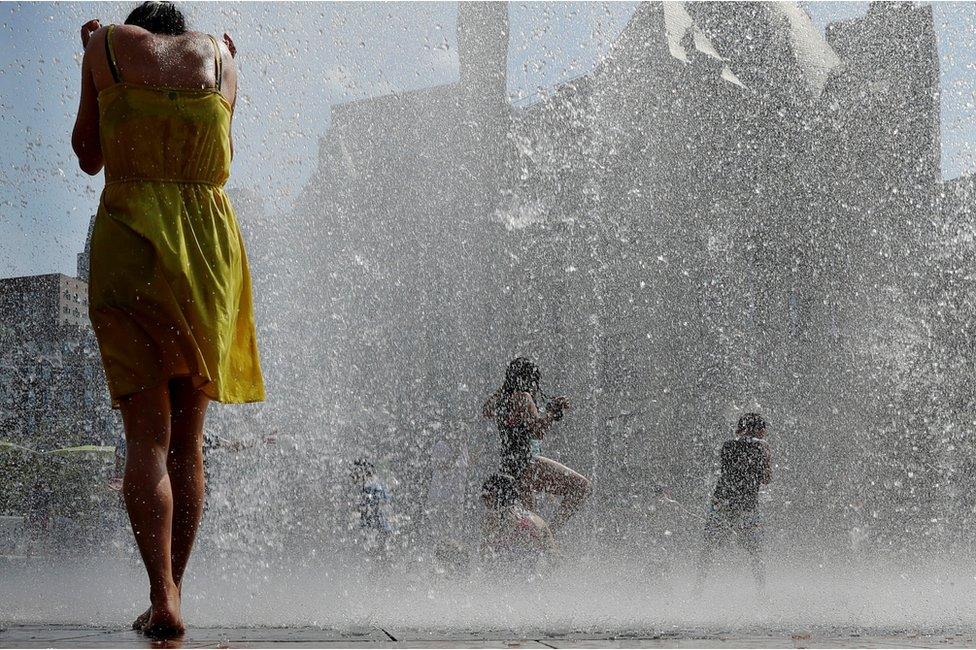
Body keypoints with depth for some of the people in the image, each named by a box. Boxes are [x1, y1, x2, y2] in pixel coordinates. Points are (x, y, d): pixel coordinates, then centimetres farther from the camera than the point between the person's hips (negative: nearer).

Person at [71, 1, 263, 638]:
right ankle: (172, 594, 10)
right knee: (187, 439, 10)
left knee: (147, 434, -7)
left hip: (129, 246, -3)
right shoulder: (217, 54, 14)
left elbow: (89, 156, 16)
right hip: (212, 251, 3)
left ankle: (163, 600, -20)